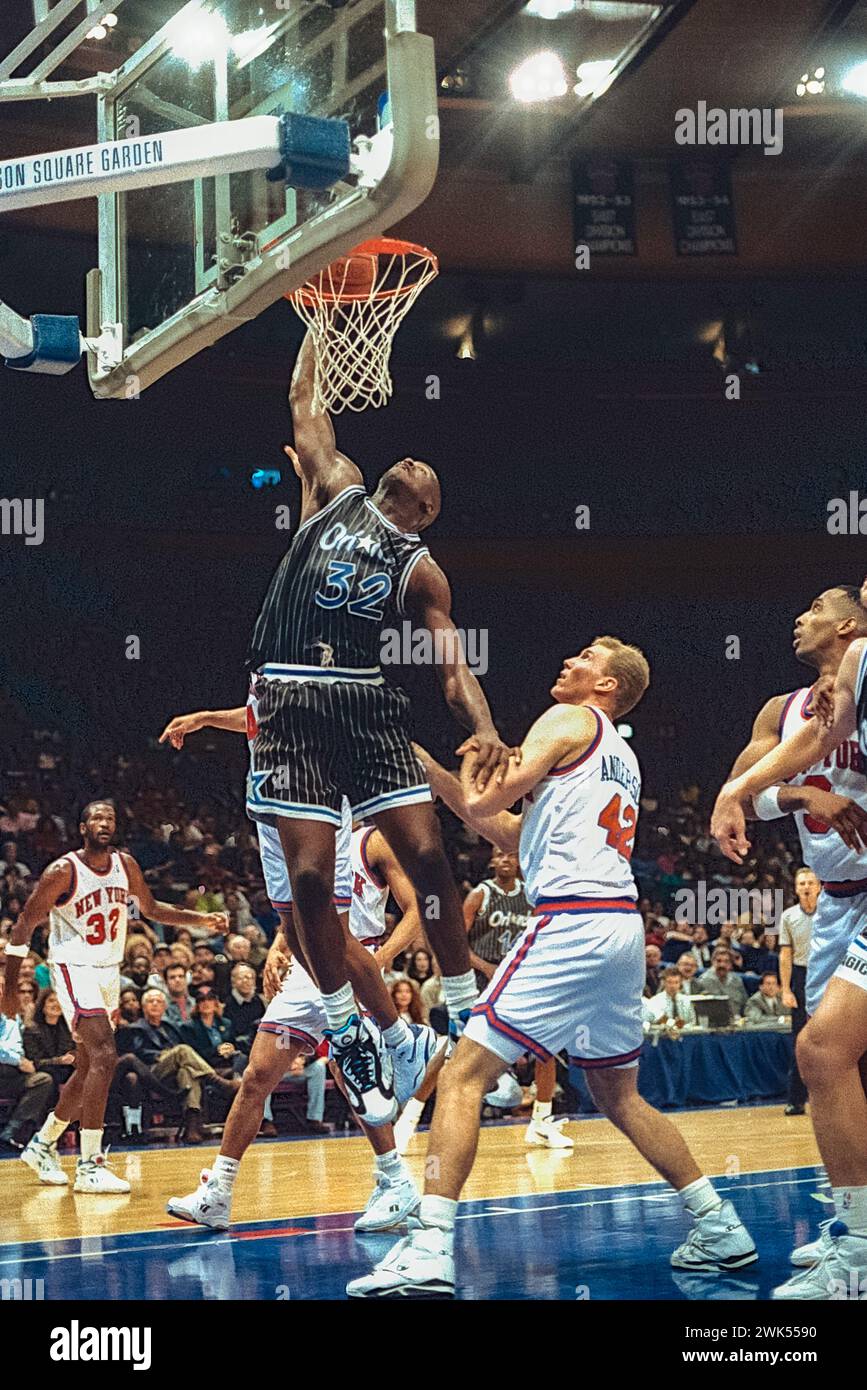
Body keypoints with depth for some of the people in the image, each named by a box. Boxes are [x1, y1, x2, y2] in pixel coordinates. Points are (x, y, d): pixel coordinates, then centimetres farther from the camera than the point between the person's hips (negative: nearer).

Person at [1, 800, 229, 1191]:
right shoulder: (63, 872, -16)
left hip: (109, 970, 7)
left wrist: (201, 920, 5)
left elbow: (150, 908, 17)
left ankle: (42, 1144, 32)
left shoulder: (125, 865, 1)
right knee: (105, 1056, -22)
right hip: (74, 968, -7)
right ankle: (89, 1166, -21)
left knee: (88, 1070, 13)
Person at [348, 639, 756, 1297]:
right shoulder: (623, 757, 26)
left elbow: (483, 803, -8)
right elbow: (519, 834, 27)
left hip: (571, 922, -9)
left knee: (465, 1075, -10)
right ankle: (720, 1228, 21)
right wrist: (432, 769, 25)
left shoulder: (569, 721, 1)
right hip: (624, 927, 9)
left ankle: (428, 1249, -21)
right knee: (619, 1094, 23)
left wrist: (469, 748, 12)